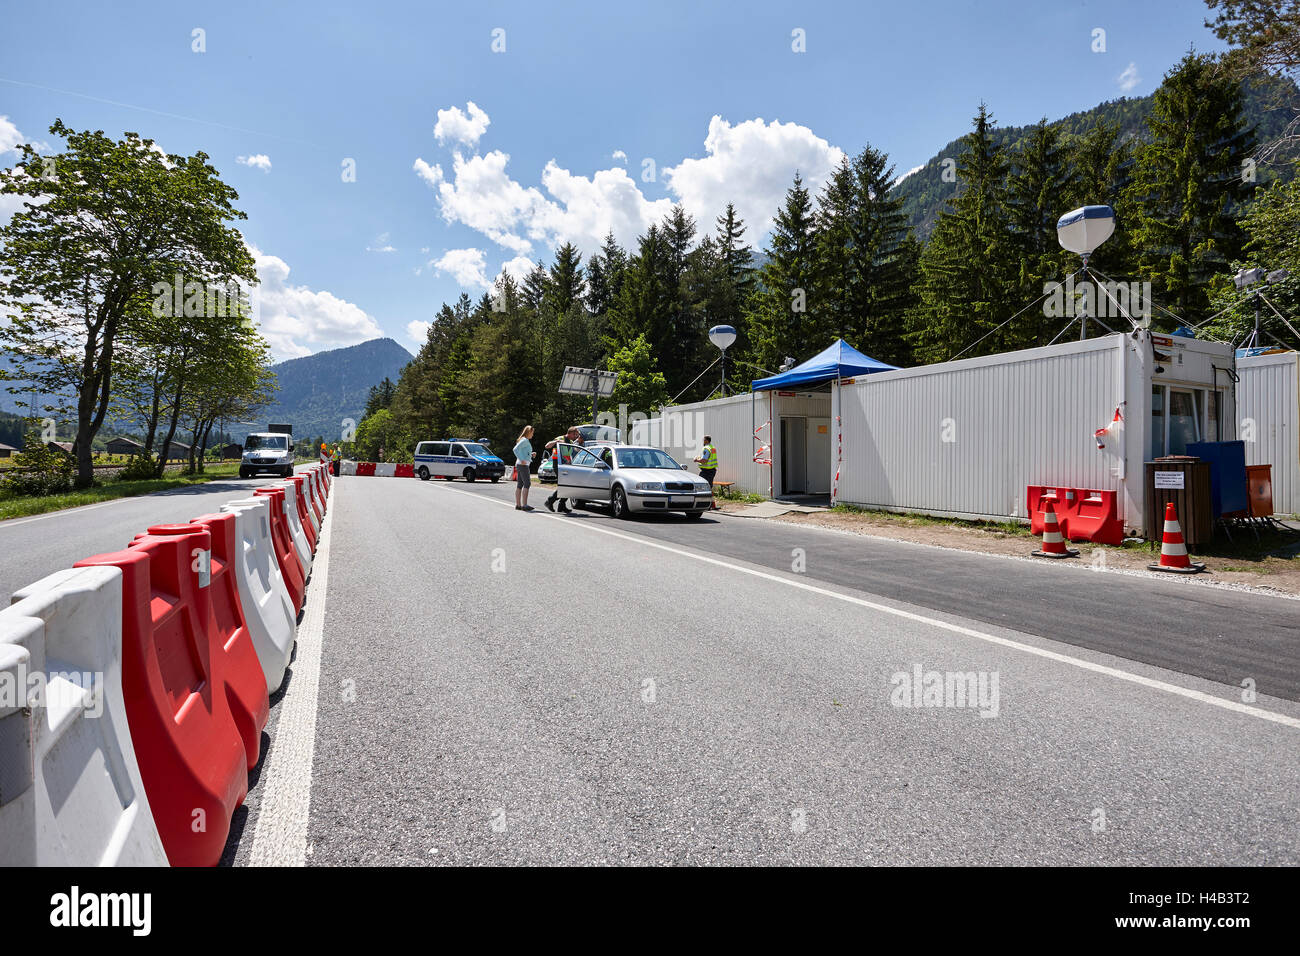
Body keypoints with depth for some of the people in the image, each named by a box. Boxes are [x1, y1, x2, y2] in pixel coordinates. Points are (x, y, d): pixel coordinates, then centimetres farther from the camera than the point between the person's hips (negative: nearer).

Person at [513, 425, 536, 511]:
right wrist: (522, 460, -22)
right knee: (527, 484, -11)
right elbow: (516, 449, -21)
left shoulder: (525, 441, 20)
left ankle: (518, 505, 9)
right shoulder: (525, 440, -10)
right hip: (523, 465, -10)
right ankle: (524, 505, -14)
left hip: (519, 465, 10)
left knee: (519, 485, 8)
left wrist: (531, 454, 12)